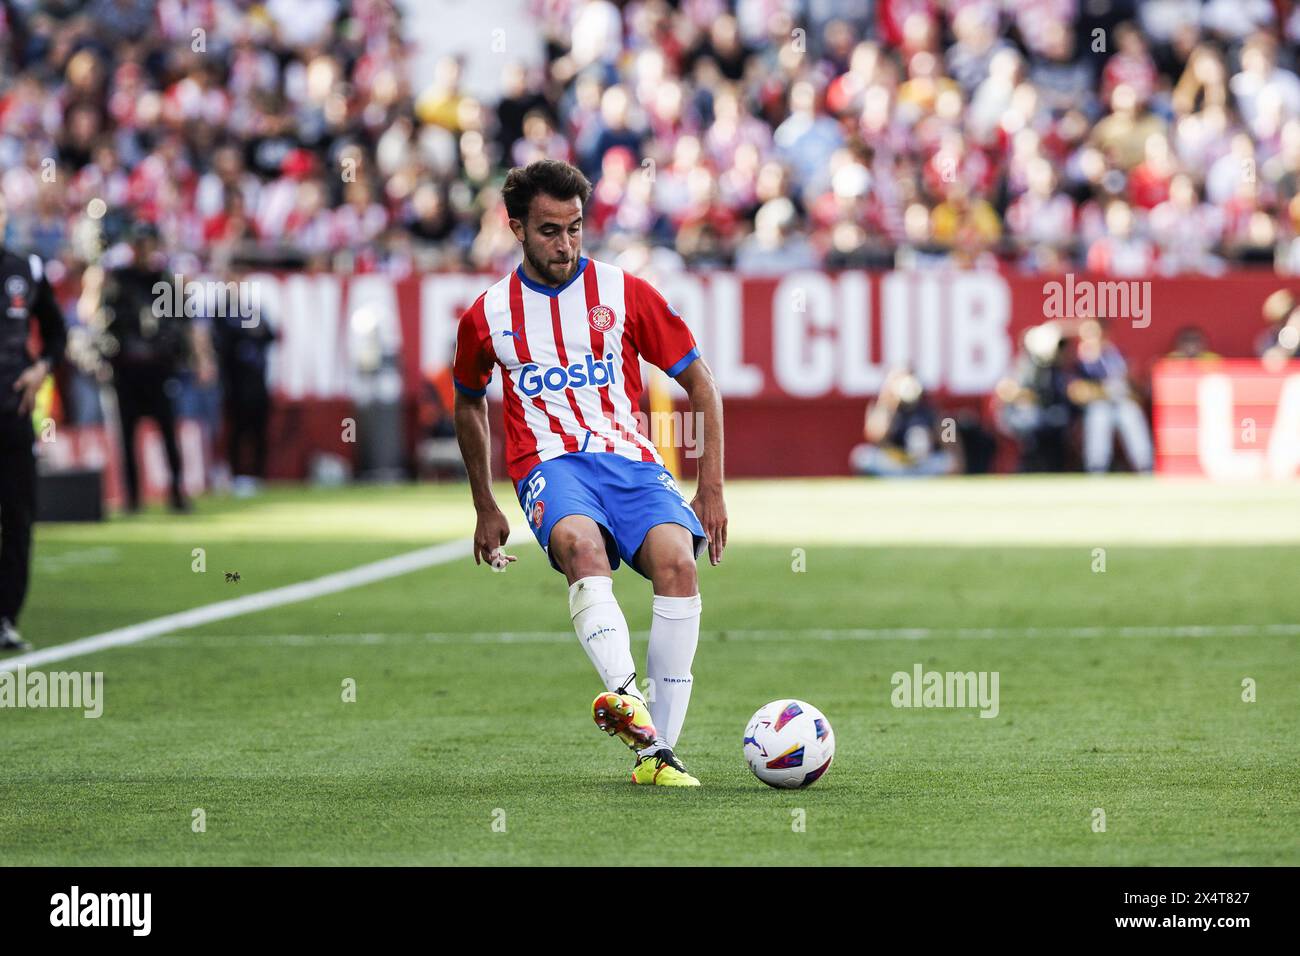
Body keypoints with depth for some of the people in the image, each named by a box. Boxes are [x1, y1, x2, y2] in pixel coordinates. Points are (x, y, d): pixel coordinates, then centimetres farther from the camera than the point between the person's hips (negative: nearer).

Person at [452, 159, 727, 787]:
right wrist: (485, 509, 28)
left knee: (676, 559, -29)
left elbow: (700, 382, 12)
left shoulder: (624, 293, 7)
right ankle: (623, 693, -60)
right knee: (580, 542, -37)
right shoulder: (487, 316, 10)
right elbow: (468, 404, 29)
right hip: (550, 464, -1)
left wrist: (711, 491, 6)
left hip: (630, 458, 1)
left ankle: (658, 751, -26)